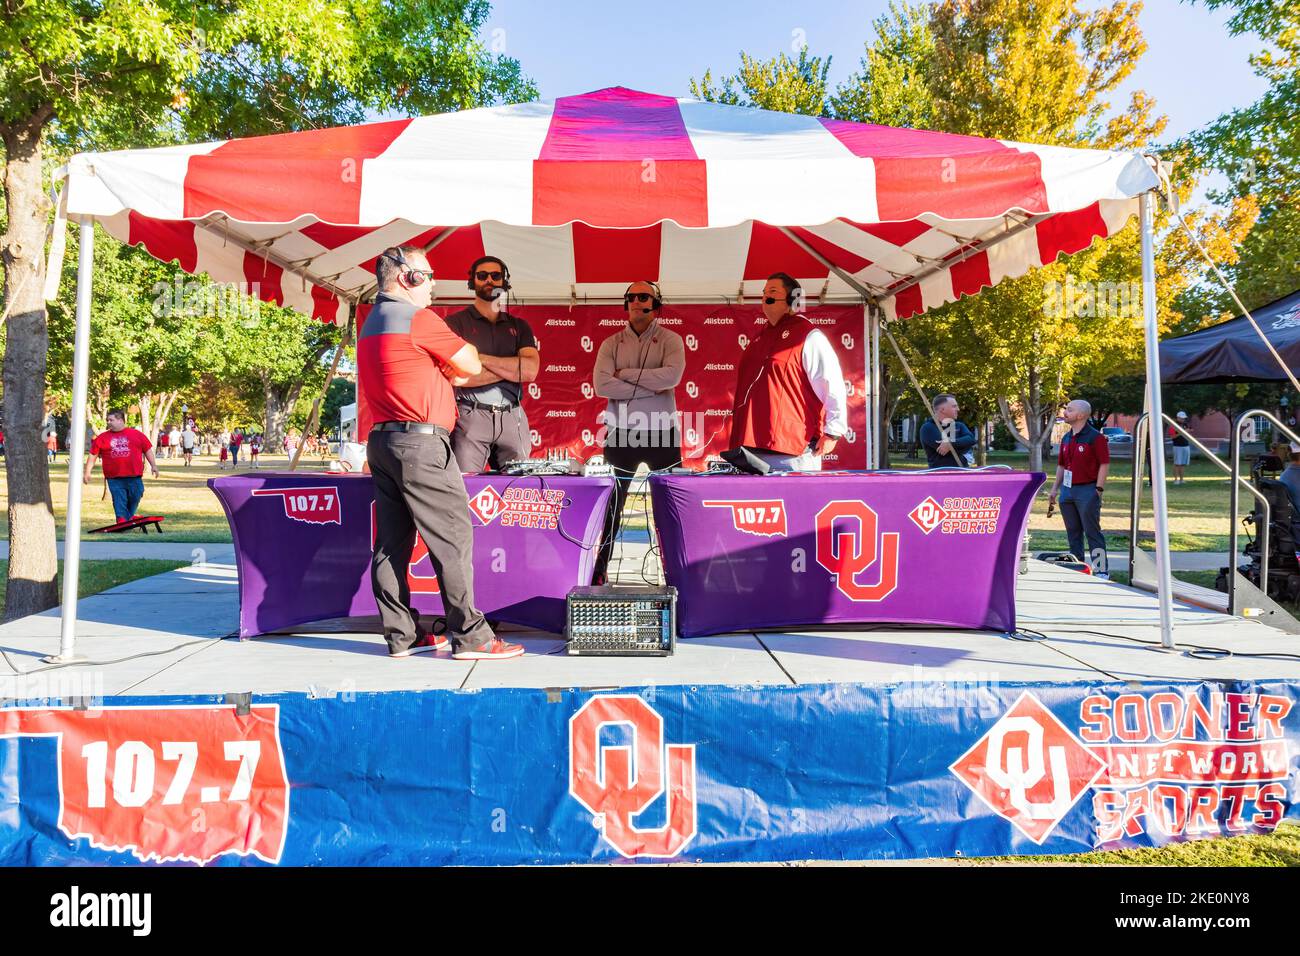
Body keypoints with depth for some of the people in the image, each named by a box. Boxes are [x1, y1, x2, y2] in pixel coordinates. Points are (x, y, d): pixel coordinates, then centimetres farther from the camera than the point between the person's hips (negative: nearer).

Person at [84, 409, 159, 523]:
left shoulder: (137, 434, 6)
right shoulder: (102, 438, 7)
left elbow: (148, 450, 11)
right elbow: (92, 455, 9)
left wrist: (153, 465, 6)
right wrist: (87, 472, 3)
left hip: (134, 477, 0)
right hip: (114, 479, 0)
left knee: (134, 499, 7)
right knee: (119, 501, -5)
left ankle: (129, 518, 27)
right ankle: (122, 521, -5)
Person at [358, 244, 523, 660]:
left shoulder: (372, 323, 20)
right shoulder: (418, 318, -9)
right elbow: (471, 365, -4)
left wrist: (446, 371, 11)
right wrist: (455, 358, 15)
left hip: (382, 442, 10)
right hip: (419, 443, -10)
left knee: (392, 543, 8)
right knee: (453, 537, -5)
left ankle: (402, 635, 13)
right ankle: (469, 635, -3)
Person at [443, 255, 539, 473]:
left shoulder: (519, 326, 16)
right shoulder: (455, 322, 6)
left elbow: (531, 371, -2)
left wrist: (481, 358, -7)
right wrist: (513, 368, -5)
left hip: (512, 419, 3)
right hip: (469, 416, -3)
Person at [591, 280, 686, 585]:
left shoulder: (670, 340, 3)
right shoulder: (611, 344, 7)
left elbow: (672, 376, -18)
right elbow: (601, 385, -10)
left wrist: (625, 374, -13)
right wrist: (651, 387, -14)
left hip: (662, 434, -1)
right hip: (620, 435, 1)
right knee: (612, 507, 9)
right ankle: (599, 571, 20)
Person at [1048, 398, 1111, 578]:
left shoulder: (1095, 437, -9)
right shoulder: (1066, 439, 14)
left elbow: (1105, 463, -11)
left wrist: (1098, 489, -14)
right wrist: (1055, 488, 15)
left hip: (1087, 490, -8)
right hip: (1067, 490, 8)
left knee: (1092, 531, -7)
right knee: (1073, 532, 12)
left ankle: (1101, 570, -3)